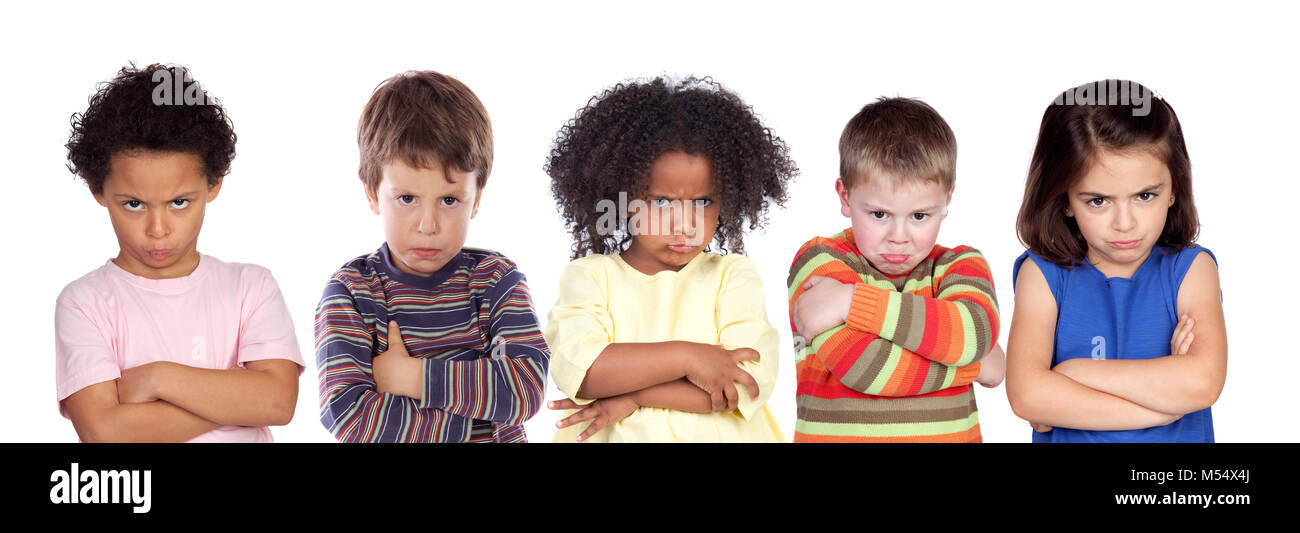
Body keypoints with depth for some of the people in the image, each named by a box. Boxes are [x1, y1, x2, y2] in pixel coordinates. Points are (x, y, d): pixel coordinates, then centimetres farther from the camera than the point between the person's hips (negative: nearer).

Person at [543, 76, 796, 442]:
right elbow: (576, 369, -10)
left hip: (718, 437, 1)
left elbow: (753, 378, -7)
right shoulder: (589, 276, 6)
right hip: (616, 438, -1)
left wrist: (633, 398, -11)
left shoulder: (731, 275, 6)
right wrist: (685, 357, -15)